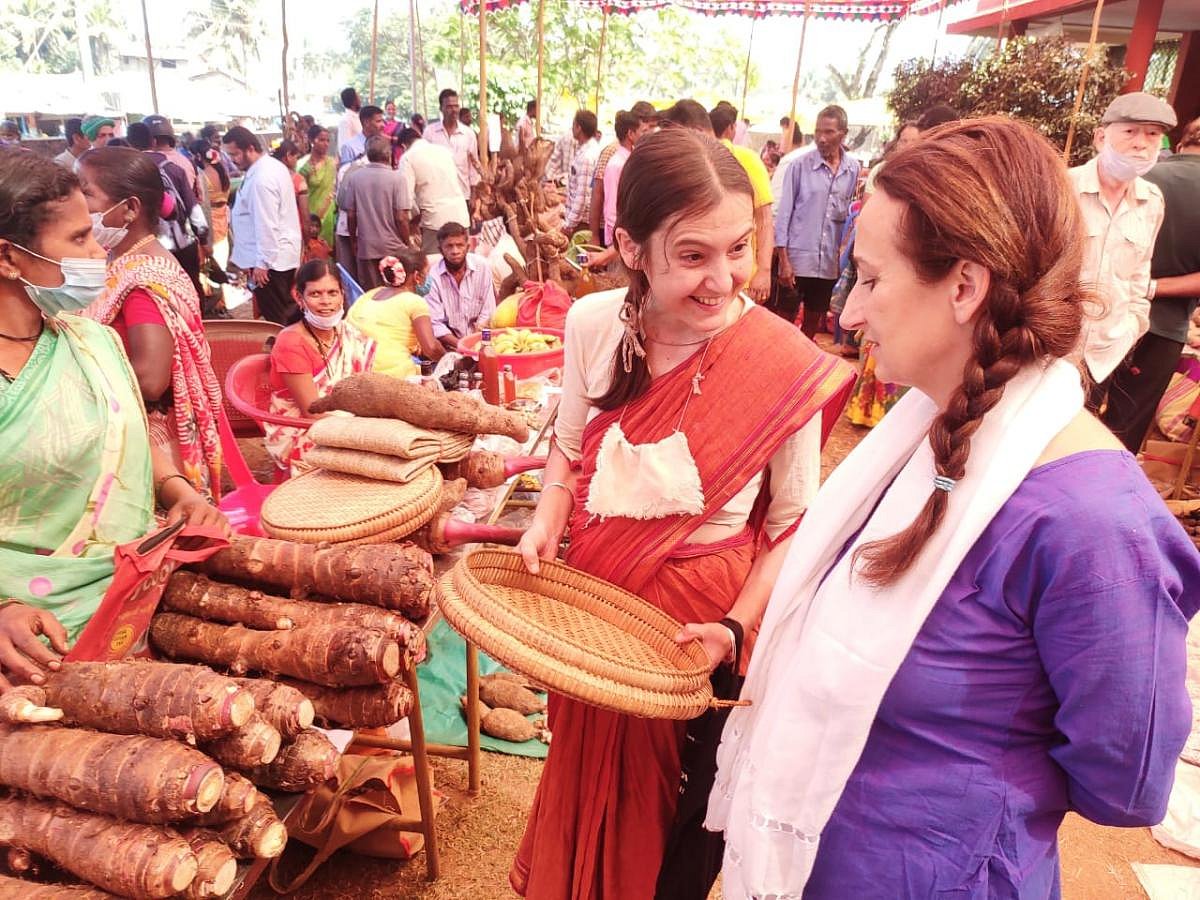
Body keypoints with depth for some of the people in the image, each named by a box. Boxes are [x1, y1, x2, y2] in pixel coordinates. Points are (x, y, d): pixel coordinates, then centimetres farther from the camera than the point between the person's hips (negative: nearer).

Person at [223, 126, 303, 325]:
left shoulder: (260, 179, -22)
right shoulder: (274, 165, 9)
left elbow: (266, 225, -24)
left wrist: (261, 263, -20)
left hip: (270, 258, -10)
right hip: (284, 252, 10)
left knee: (276, 319, 1)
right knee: (289, 309, 18)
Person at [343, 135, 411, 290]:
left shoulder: (354, 178, -1)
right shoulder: (397, 178, -10)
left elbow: (350, 215, 2)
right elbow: (401, 217, -12)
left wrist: (353, 241, 15)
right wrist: (407, 245, 1)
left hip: (365, 248, 3)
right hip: (393, 248, -2)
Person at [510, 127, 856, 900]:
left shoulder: (786, 367, -21)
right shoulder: (593, 324, -12)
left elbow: (793, 527, -10)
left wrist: (737, 627, -20)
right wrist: (547, 522, -10)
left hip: (702, 618, -2)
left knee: (682, 810, 20)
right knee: (590, 774, 26)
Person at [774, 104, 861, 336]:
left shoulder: (853, 168, 4)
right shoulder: (800, 164, -5)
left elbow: (851, 212, 12)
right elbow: (784, 211, -5)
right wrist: (783, 260, -10)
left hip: (830, 261, 3)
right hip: (797, 258, -3)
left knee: (813, 321, 13)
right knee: (785, 319, 3)